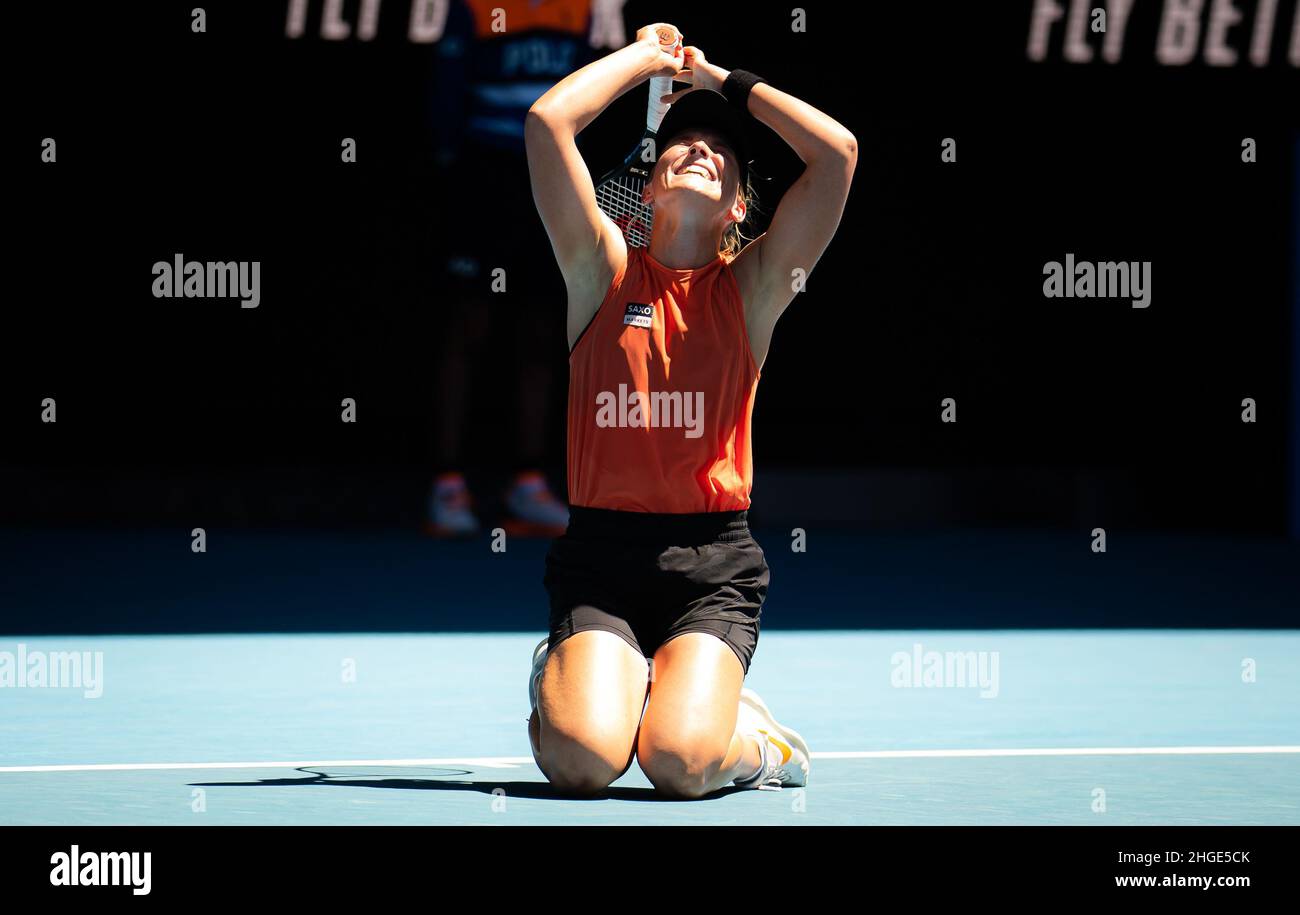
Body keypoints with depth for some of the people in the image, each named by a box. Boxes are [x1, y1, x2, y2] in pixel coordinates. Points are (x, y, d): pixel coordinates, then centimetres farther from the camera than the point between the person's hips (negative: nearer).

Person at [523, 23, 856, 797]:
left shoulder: (750, 288, 8)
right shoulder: (605, 271, 7)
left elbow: (837, 151, -3)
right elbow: (549, 120, -4)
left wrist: (725, 83, 9)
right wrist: (648, 56, 10)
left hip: (714, 563, 0)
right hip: (601, 554, 0)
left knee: (681, 762, -25)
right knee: (584, 760, -22)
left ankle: (746, 737, 12)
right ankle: (560, 680, 14)